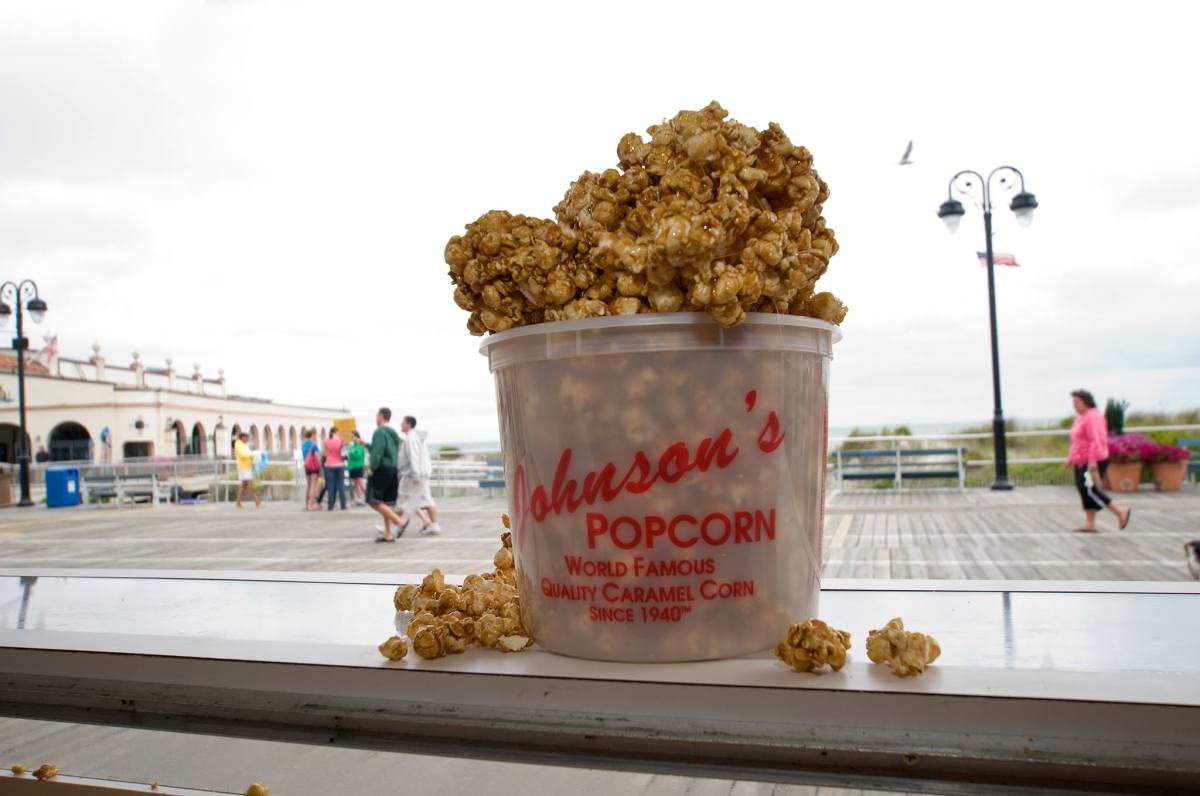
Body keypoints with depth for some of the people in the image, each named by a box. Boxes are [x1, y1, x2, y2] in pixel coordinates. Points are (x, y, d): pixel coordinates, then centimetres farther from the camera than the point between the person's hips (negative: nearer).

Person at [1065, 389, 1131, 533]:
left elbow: (1096, 440, -21)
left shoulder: (1093, 417, -13)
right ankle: (1090, 524, 8)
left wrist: (1092, 461, -27)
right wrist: (1070, 459, 24)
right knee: (1084, 492, 7)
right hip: (1082, 462, 10)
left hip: (1094, 462, -10)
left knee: (1090, 490, -14)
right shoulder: (1081, 418, 19)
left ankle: (1121, 512, -3)